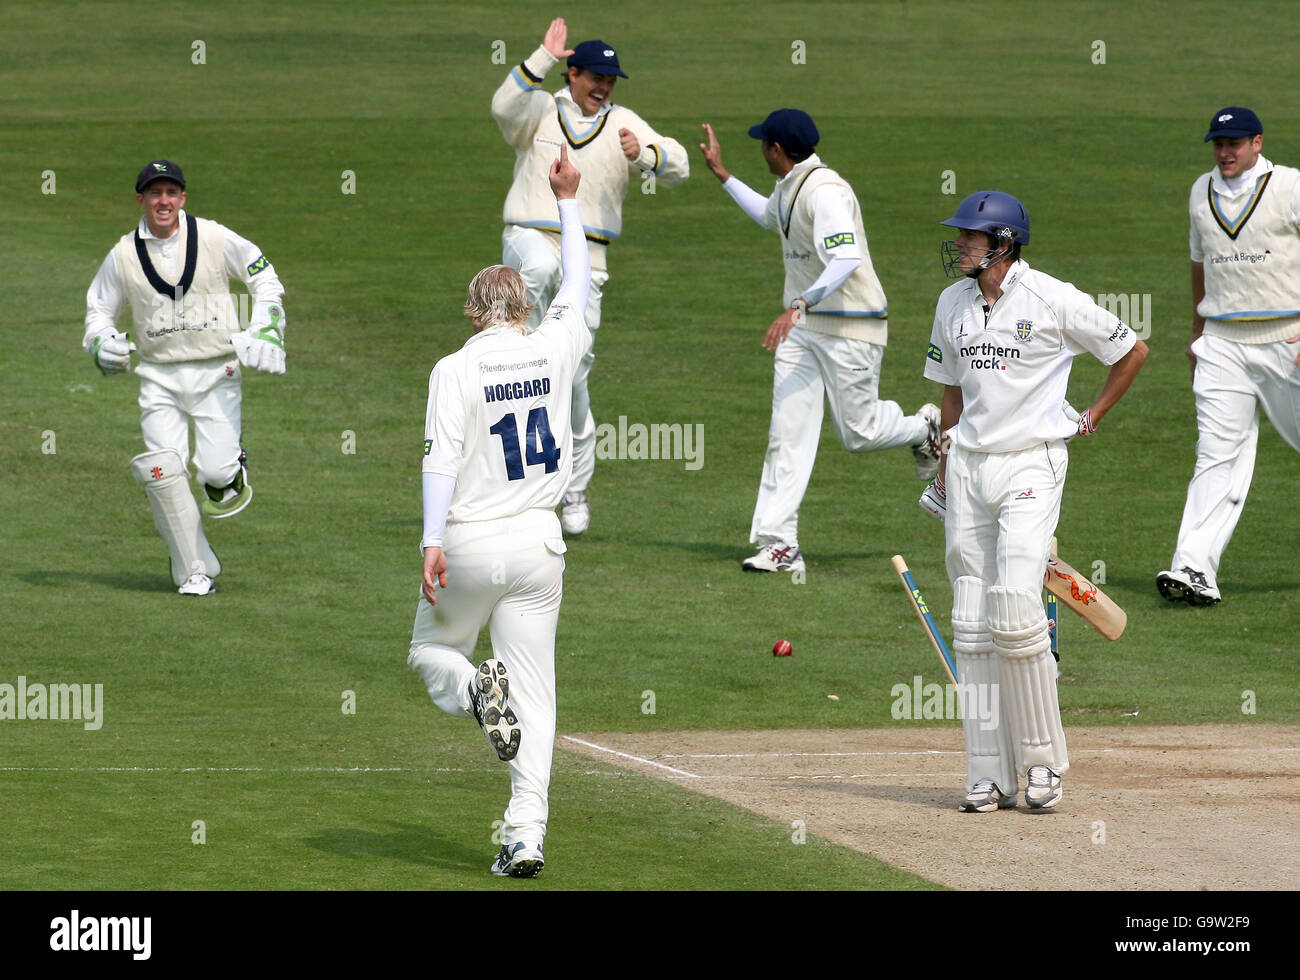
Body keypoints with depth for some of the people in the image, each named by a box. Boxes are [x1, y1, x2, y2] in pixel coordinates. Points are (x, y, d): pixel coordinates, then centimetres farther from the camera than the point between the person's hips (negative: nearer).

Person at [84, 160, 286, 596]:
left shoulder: (215, 239, -3)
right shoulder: (123, 256, 2)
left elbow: (264, 278, 8)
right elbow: (98, 310, 14)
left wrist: (264, 330, -6)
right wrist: (102, 343, -8)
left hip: (216, 372, -2)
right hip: (159, 376, 2)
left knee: (216, 470, -15)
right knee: (162, 470, -12)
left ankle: (232, 472, 25)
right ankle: (196, 572, -1)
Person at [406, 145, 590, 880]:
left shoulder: (458, 369, -7)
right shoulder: (555, 351, 3)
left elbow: (443, 459, -15)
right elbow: (579, 287, 21)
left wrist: (433, 541, -18)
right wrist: (569, 203, 31)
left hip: (471, 542, -3)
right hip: (538, 542, 3)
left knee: (433, 650, 20)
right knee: (536, 689, 2)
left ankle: (477, 691, -16)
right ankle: (527, 831, -9)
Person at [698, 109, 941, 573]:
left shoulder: (825, 192, -23)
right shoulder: (789, 187, 9)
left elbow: (846, 260, -36)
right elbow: (769, 216, 34)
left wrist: (799, 305, -46)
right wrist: (720, 173, 34)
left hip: (850, 329, -8)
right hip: (801, 328, 8)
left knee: (858, 434, 3)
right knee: (788, 434, -2)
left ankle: (924, 428, 36)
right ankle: (779, 543, -6)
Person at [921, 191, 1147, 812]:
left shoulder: (1053, 300, -8)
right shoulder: (953, 304, 10)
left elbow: (1132, 351, 3)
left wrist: (1092, 417, 5)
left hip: (1031, 465, -6)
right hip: (969, 467, 6)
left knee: (1016, 610, -17)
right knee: (972, 624, 2)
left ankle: (1042, 759, -4)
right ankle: (989, 775, 5)